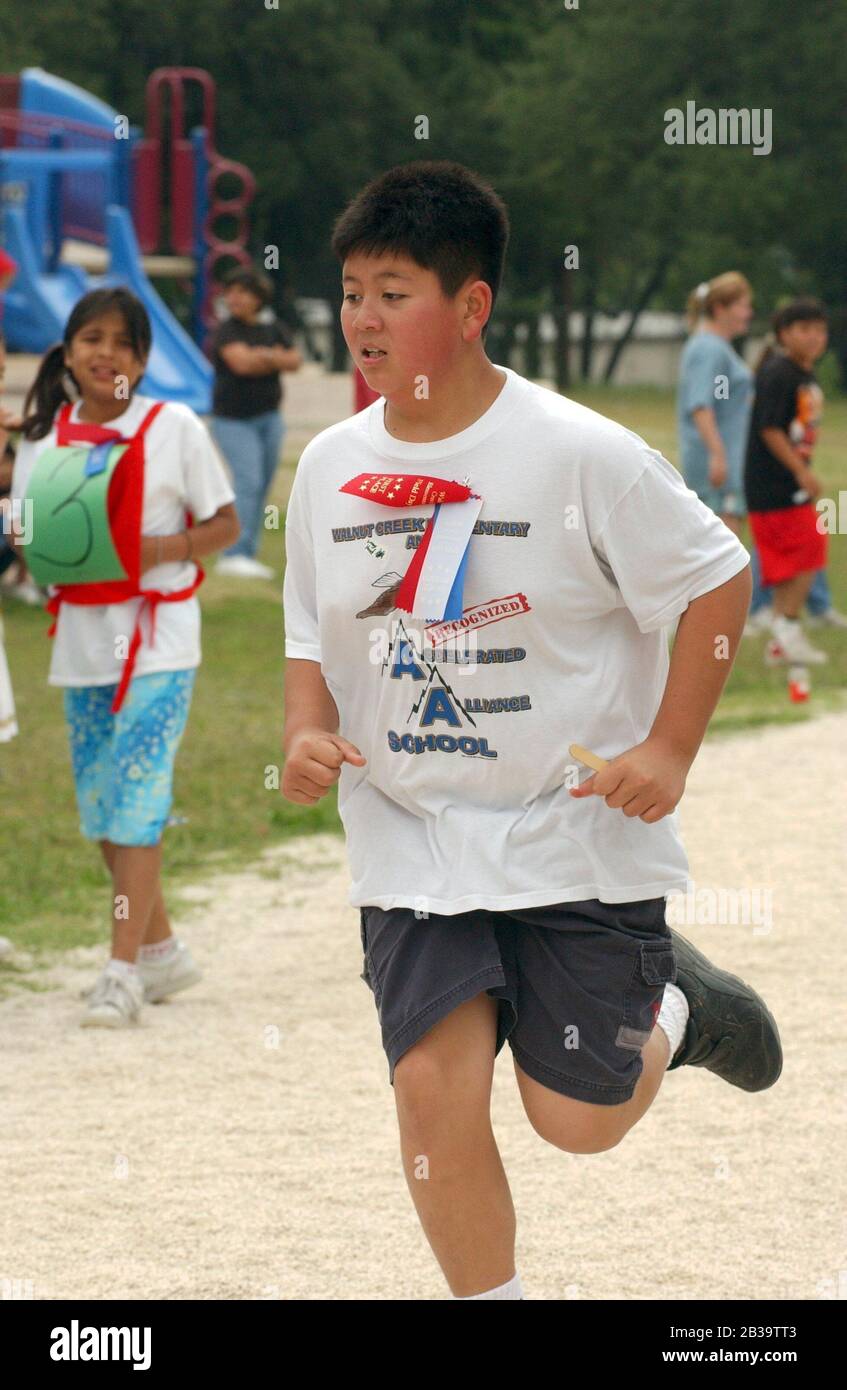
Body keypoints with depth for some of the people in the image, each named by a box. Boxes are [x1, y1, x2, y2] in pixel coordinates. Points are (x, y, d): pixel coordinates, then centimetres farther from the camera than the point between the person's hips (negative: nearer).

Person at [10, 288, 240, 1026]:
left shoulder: (174, 427, -4)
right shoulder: (44, 435, 6)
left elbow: (225, 522, 0)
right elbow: (31, 531, 14)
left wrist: (162, 549, -16)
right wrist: (35, 543, -9)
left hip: (158, 640, -5)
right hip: (81, 639, 5)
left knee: (136, 797, -12)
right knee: (101, 801, 9)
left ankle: (124, 969, -12)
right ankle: (162, 949, 25)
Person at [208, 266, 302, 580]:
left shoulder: (275, 330, 11)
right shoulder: (227, 330, -4)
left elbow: (294, 361, -1)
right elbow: (240, 362, -19)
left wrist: (261, 356, -15)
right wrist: (274, 357, -5)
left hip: (268, 418, 6)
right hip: (233, 420, -6)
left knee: (261, 488, 5)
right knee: (248, 481, -20)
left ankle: (247, 556, 9)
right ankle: (235, 554, -26)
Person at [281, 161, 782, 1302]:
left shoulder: (580, 455, -13)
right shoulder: (331, 464, 1)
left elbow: (718, 579, -5)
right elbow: (314, 635, 14)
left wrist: (669, 750, -11)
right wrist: (308, 734, -6)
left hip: (578, 833, -3)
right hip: (410, 838, 3)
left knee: (577, 1116, -1)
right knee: (436, 1088, -10)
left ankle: (676, 1005, 32)